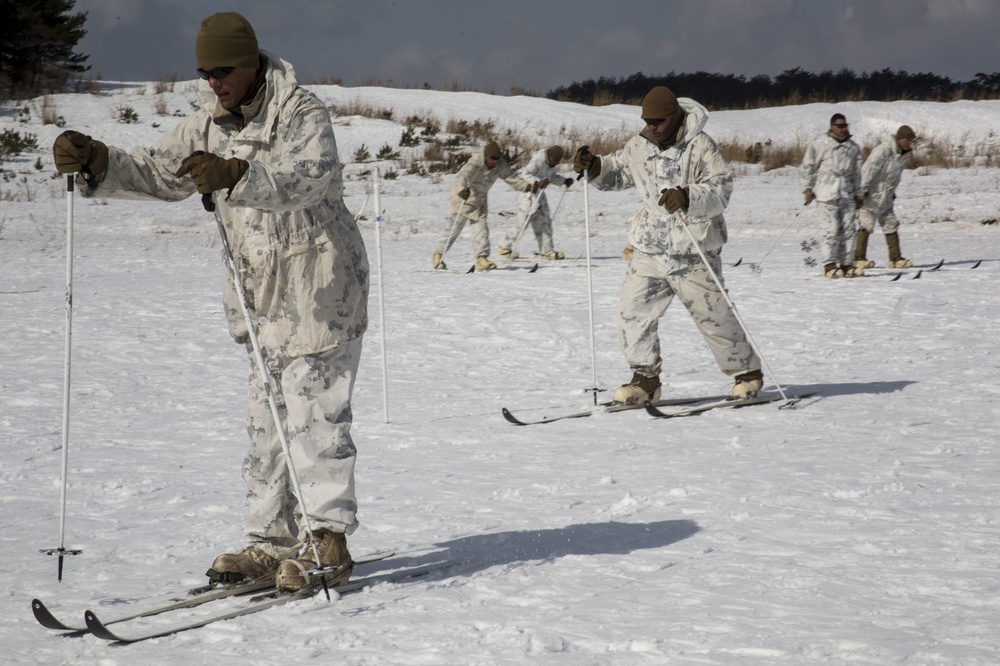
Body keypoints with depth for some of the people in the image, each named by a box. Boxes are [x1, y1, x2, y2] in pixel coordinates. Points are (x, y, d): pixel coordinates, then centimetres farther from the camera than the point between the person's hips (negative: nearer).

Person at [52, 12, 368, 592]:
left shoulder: (304, 113, -15)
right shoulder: (210, 125, 9)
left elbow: (313, 175, -33)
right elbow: (158, 171, 10)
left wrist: (237, 176, -49)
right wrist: (98, 164, -9)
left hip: (322, 291, -8)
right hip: (261, 296, 8)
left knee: (314, 419, -10)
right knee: (267, 423, 11)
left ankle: (327, 545, -6)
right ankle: (274, 543, 17)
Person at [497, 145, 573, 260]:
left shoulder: (551, 164, 5)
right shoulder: (537, 161, -22)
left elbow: (553, 176, 22)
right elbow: (525, 174, -31)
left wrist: (565, 181, 6)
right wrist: (538, 182, -44)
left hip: (540, 193, 8)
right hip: (529, 195, -8)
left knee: (545, 222, 7)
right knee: (522, 222, -4)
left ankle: (546, 251, 11)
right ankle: (504, 247, 9)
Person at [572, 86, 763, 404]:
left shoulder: (700, 145, -11)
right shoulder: (638, 146, 6)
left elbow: (721, 188, -19)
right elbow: (618, 172, 23)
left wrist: (688, 198, -37)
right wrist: (594, 167, 2)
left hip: (693, 251, -5)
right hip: (649, 248, 5)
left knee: (713, 314, 2)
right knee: (633, 310, -4)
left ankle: (747, 372, 21)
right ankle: (645, 379, 6)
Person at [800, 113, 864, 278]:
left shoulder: (853, 147, 15)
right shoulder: (819, 145, -1)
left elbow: (856, 173, 22)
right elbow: (806, 167, 1)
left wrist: (858, 194, 20)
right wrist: (807, 189, -4)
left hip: (847, 195, 5)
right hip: (827, 194, -5)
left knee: (848, 230, 3)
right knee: (831, 229, -10)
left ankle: (847, 264, 8)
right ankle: (829, 265, -7)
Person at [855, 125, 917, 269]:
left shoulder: (904, 154, 7)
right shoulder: (883, 150, -20)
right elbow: (868, 169, -23)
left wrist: (892, 192, 18)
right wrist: (863, 190, -25)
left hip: (886, 197, 8)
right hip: (871, 195, -8)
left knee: (891, 225, 8)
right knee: (866, 224, -11)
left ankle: (895, 258, 13)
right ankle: (859, 259, -10)